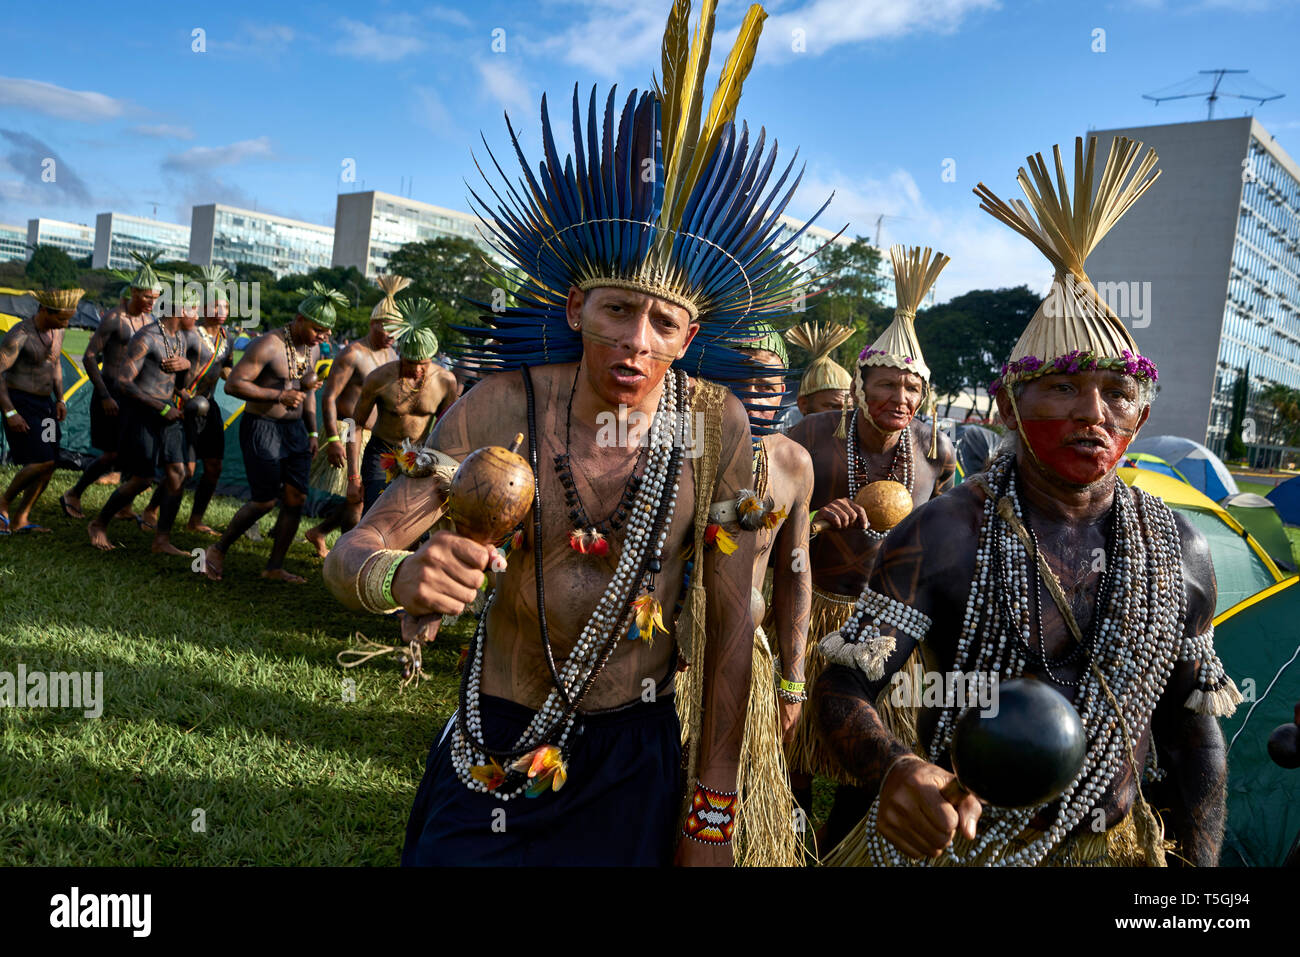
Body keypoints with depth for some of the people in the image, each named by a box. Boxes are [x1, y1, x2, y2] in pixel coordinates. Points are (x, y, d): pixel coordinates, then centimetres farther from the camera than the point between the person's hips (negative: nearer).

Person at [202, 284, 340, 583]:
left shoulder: (313, 349, 8)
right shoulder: (267, 346, -17)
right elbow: (233, 384, -19)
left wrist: (312, 433, 17)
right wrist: (278, 395, -24)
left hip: (294, 429, 7)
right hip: (261, 429, -7)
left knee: (296, 499, 2)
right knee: (265, 501, -4)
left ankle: (275, 567, 13)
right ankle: (218, 550, 19)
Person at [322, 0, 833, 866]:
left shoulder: (716, 424, -13)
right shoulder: (508, 404, -15)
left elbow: (730, 621, -6)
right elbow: (349, 555, -13)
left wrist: (712, 813, -3)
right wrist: (402, 577, -38)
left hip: (638, 757, 1)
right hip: (498, 748, 0)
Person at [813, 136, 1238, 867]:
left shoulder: (1181, 548, -4)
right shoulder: (944, 534, -18)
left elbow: (1193, 728, 6)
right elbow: (845, 689, -20)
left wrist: (1201, 863, 4)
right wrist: (896, 770, -39)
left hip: (1113, 845, 3)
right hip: (952, 840, -3)